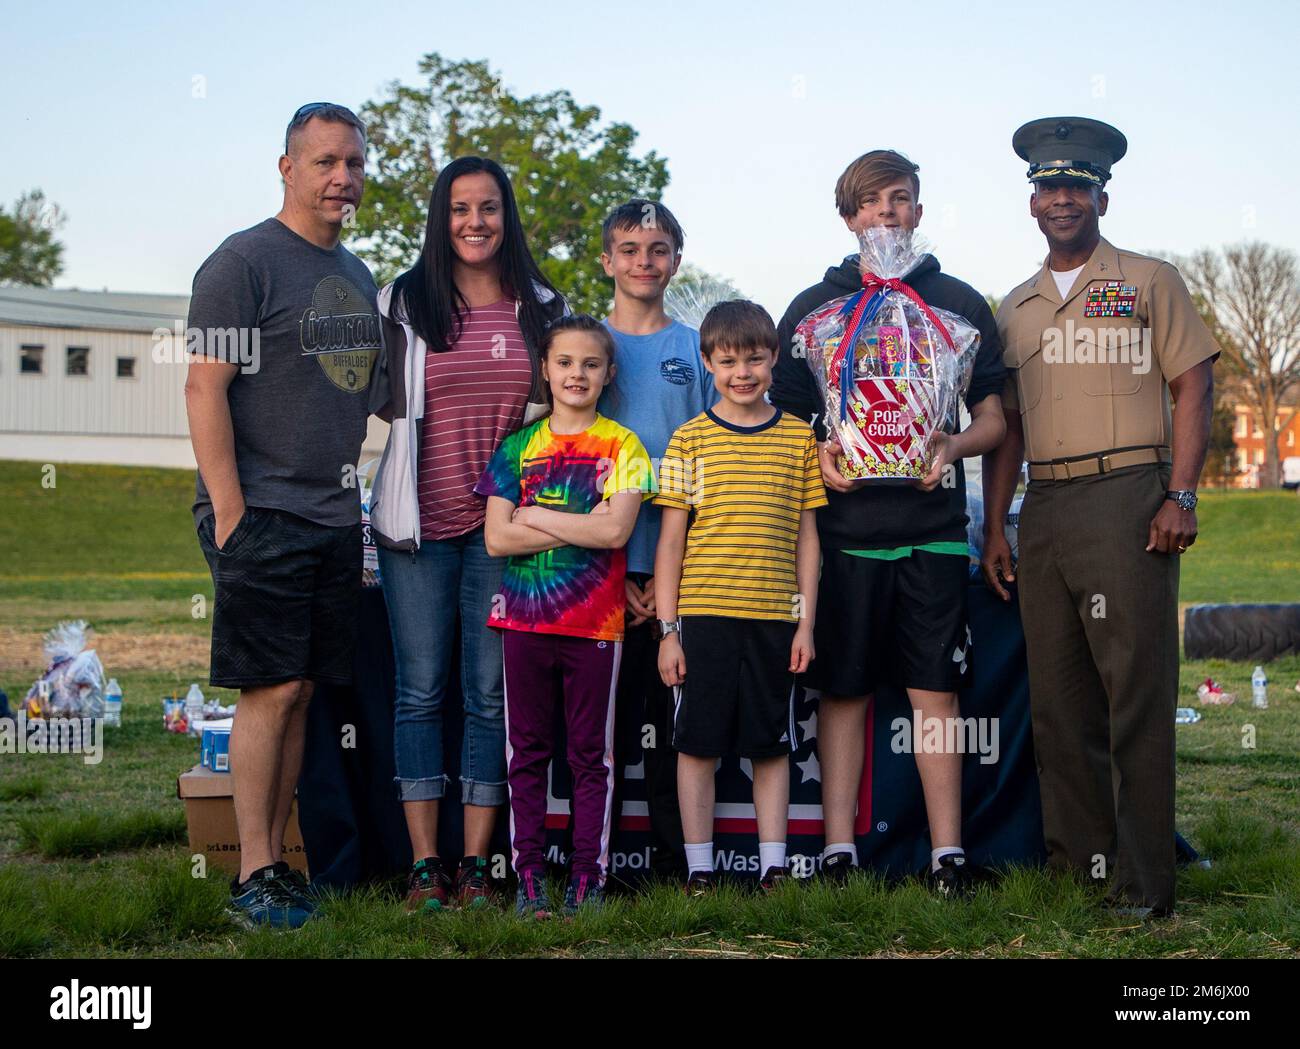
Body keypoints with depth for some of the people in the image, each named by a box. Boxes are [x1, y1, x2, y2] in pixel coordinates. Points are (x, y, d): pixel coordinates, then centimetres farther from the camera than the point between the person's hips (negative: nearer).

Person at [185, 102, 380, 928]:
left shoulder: (357, 275, 18)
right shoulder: (242, 263, -6)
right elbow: (206, 388, -12)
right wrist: (229, 511, -17)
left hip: (334, 519, 7)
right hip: (262, 516, -7)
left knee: (303, 692, 8)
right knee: (273, 688, -8)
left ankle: (278, 857, 14)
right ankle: (254, 875, 0)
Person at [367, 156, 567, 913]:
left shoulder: (543, 308, 9)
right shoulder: (403, 302, 6)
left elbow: (564, 408, 17)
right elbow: (378, 398, 13)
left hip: (502, 524, 1)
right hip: (418, 523, -1)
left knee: (493, 694, 1)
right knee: (422, 691, 0)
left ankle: (477, 864, 8)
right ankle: (425, 866, 5)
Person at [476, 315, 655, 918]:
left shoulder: (620, 445, 1)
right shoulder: (519, 446, 8)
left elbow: (615, 531, -13)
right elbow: (496, 538, -2)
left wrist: (533, 516, -8)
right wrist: (580, 526, -10)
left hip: (595, 623, -2)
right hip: (525, 618, 2)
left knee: (590, 753, 4)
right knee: (527, 750, 6)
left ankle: (588, 877, 10)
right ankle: (529, 876, 12)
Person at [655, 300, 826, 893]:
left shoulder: (798, 438, 8)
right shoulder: (690, 441, 2)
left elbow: (806, 538, 10)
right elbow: (670, 541, 2)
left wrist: (806, 623, 5)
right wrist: (668, 629, -2)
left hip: (775, 617, 2)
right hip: (704, 616, -2)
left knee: (772, 744, 7)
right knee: (698, 743, 2)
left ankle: (773, 867, 16)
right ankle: (699, 870, 11)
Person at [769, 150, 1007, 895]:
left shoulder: (960, 303, 11)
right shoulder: (813, 307, 10)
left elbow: (994, 418, 11)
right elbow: (785, 414, 12)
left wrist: (953, 447, -10)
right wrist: (817, 453, -9)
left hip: (932, 528, 0)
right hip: (844, 527, 0)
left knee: (937, 692, -1)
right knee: (843, 691, 2)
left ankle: (947, 854, 4)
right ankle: (839, 851, 7)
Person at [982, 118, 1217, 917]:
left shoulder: (1150, 281, 5)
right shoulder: (1017, 307, 19)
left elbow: (1195, 387, 0)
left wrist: (1181, 495, -11)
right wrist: (994, 526, 12)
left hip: (1127, 499, -5)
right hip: (1043, 509, 5)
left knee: (1136, 692, -8)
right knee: (1057, 697, 6)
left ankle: (1143, 883, -5)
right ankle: (1075, 860, 15)